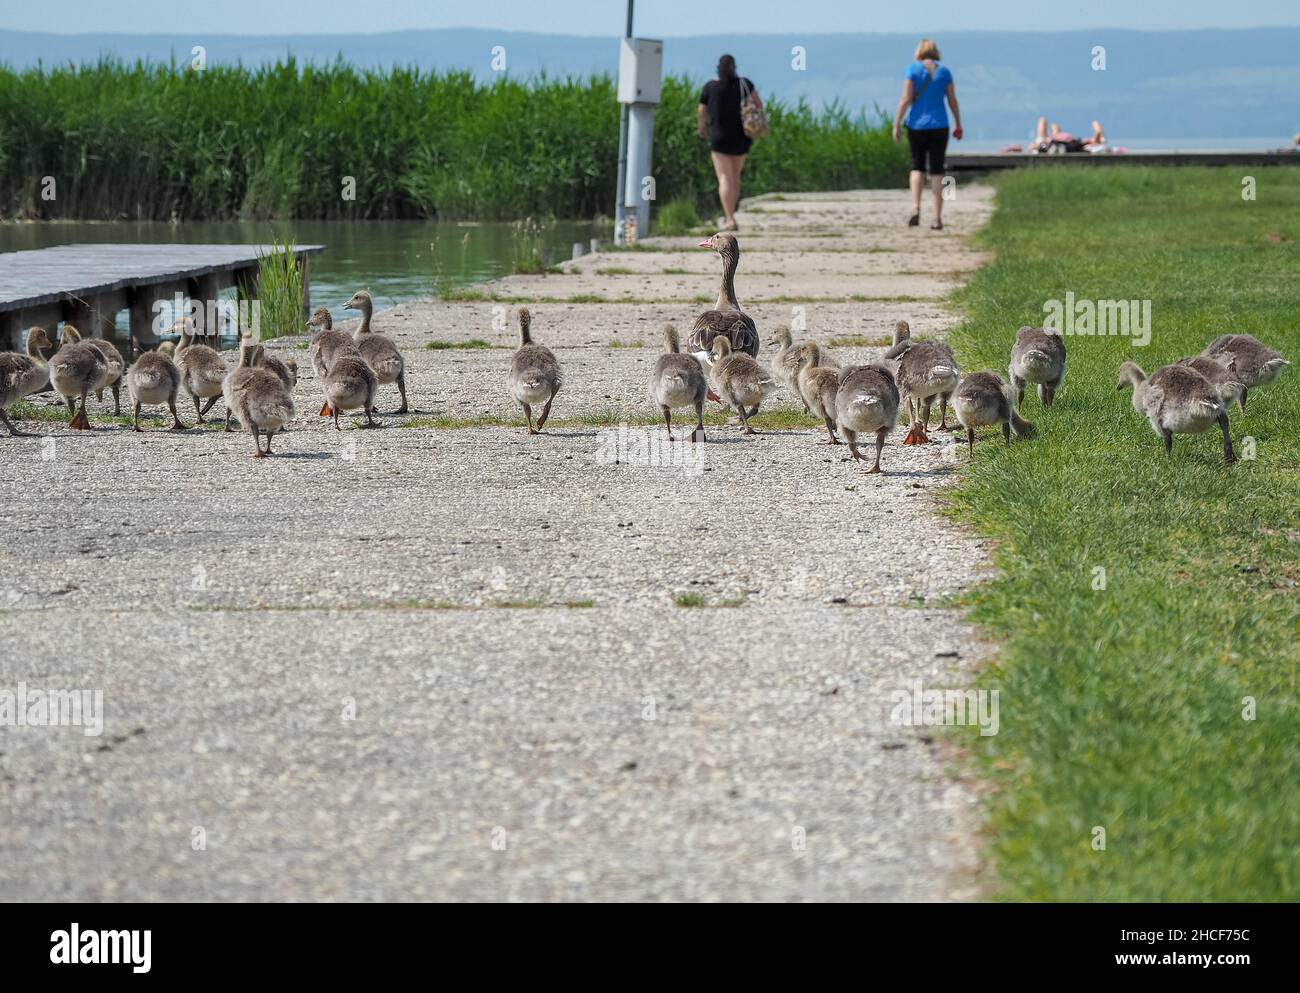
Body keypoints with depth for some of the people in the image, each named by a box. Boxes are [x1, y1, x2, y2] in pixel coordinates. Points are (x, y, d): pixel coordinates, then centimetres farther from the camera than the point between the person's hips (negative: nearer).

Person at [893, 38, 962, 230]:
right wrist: (958, 126, 15)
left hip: (917, 126, -1)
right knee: (937, 170, 4)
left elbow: (906, 99, -8)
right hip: (939, 126, 1)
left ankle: (916, 209, -10)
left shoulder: (913, 69, -3)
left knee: (917, 166, 11)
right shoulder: (944, 71, 4)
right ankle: (937, 218, 1)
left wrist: (897, 123, -4)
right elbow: (953, 101, 6)